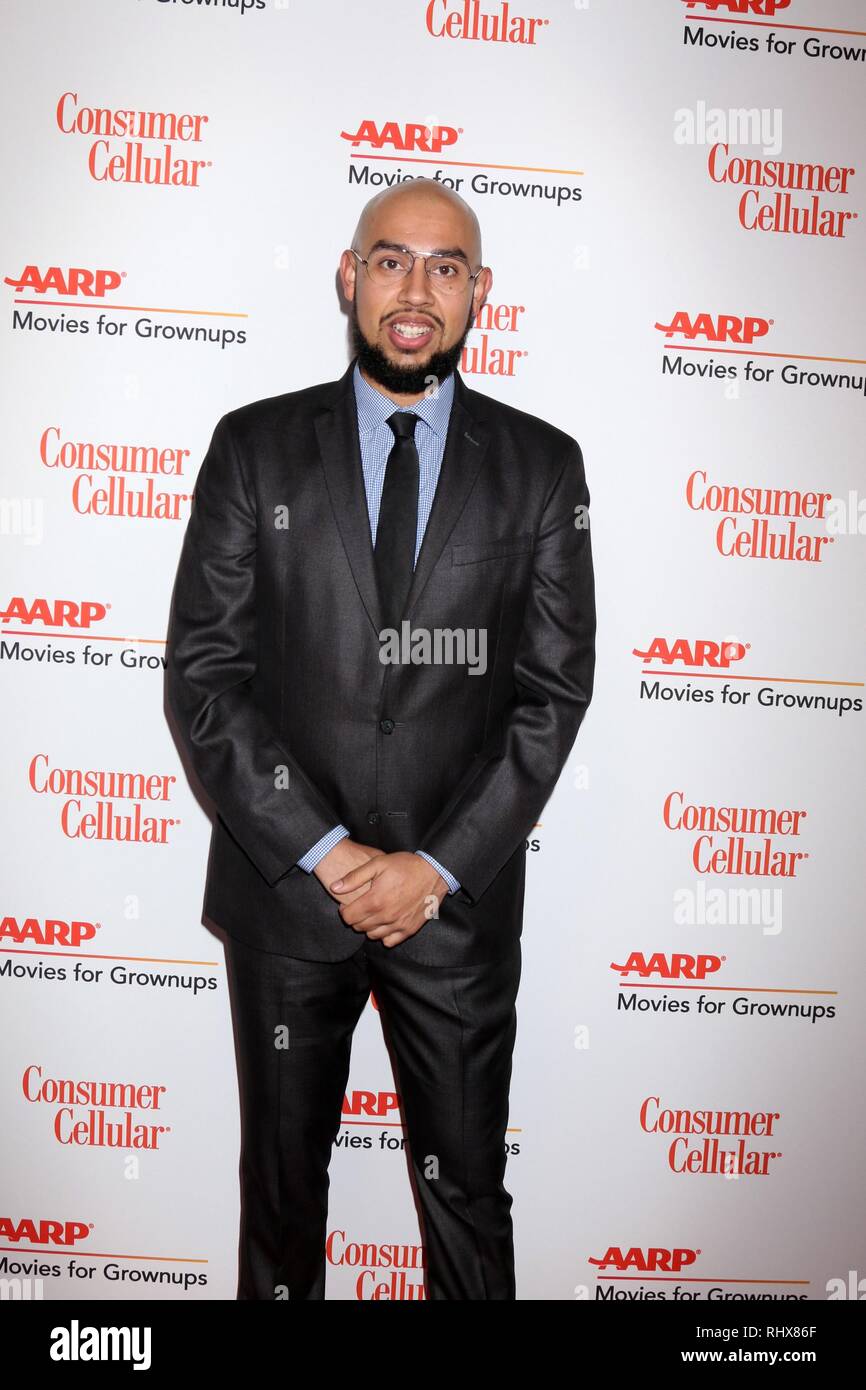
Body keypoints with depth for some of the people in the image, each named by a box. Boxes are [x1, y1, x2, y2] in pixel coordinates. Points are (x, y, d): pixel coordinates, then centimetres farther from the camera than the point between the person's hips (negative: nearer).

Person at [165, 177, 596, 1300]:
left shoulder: (542, 466, 1)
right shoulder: (255, 448, 0)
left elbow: (555, 690, -2)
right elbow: (202, 675, -5)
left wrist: (438, 865, -10)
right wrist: (324, 853, -12)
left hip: (460, 897, 0)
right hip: (284, 884, 1)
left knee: (467, 1193, 16)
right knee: (282, 1179, 19)